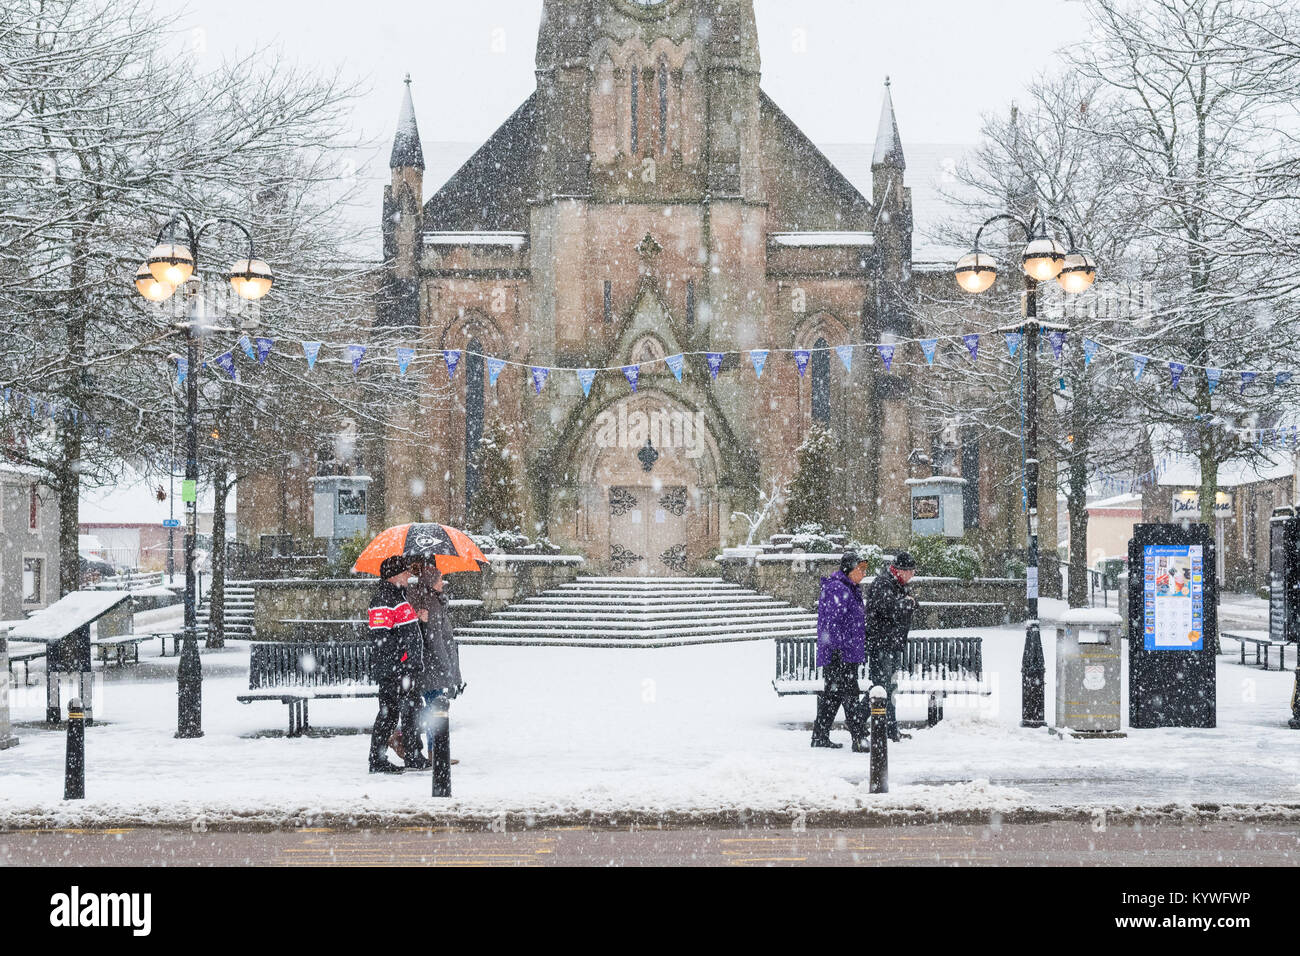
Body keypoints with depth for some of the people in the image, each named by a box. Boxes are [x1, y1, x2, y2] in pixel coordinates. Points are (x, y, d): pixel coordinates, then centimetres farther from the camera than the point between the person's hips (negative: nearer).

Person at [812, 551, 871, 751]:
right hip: (841, 656, -11)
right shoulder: (837, 589, -15)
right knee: (850, 696, -11)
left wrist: (859, 651, 28)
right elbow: (832, 622, -20)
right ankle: (860, 738, -12)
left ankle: (820, 736, 20)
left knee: (833, 695, 14)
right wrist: (837, 648, -24)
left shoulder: (850, 590, 20)